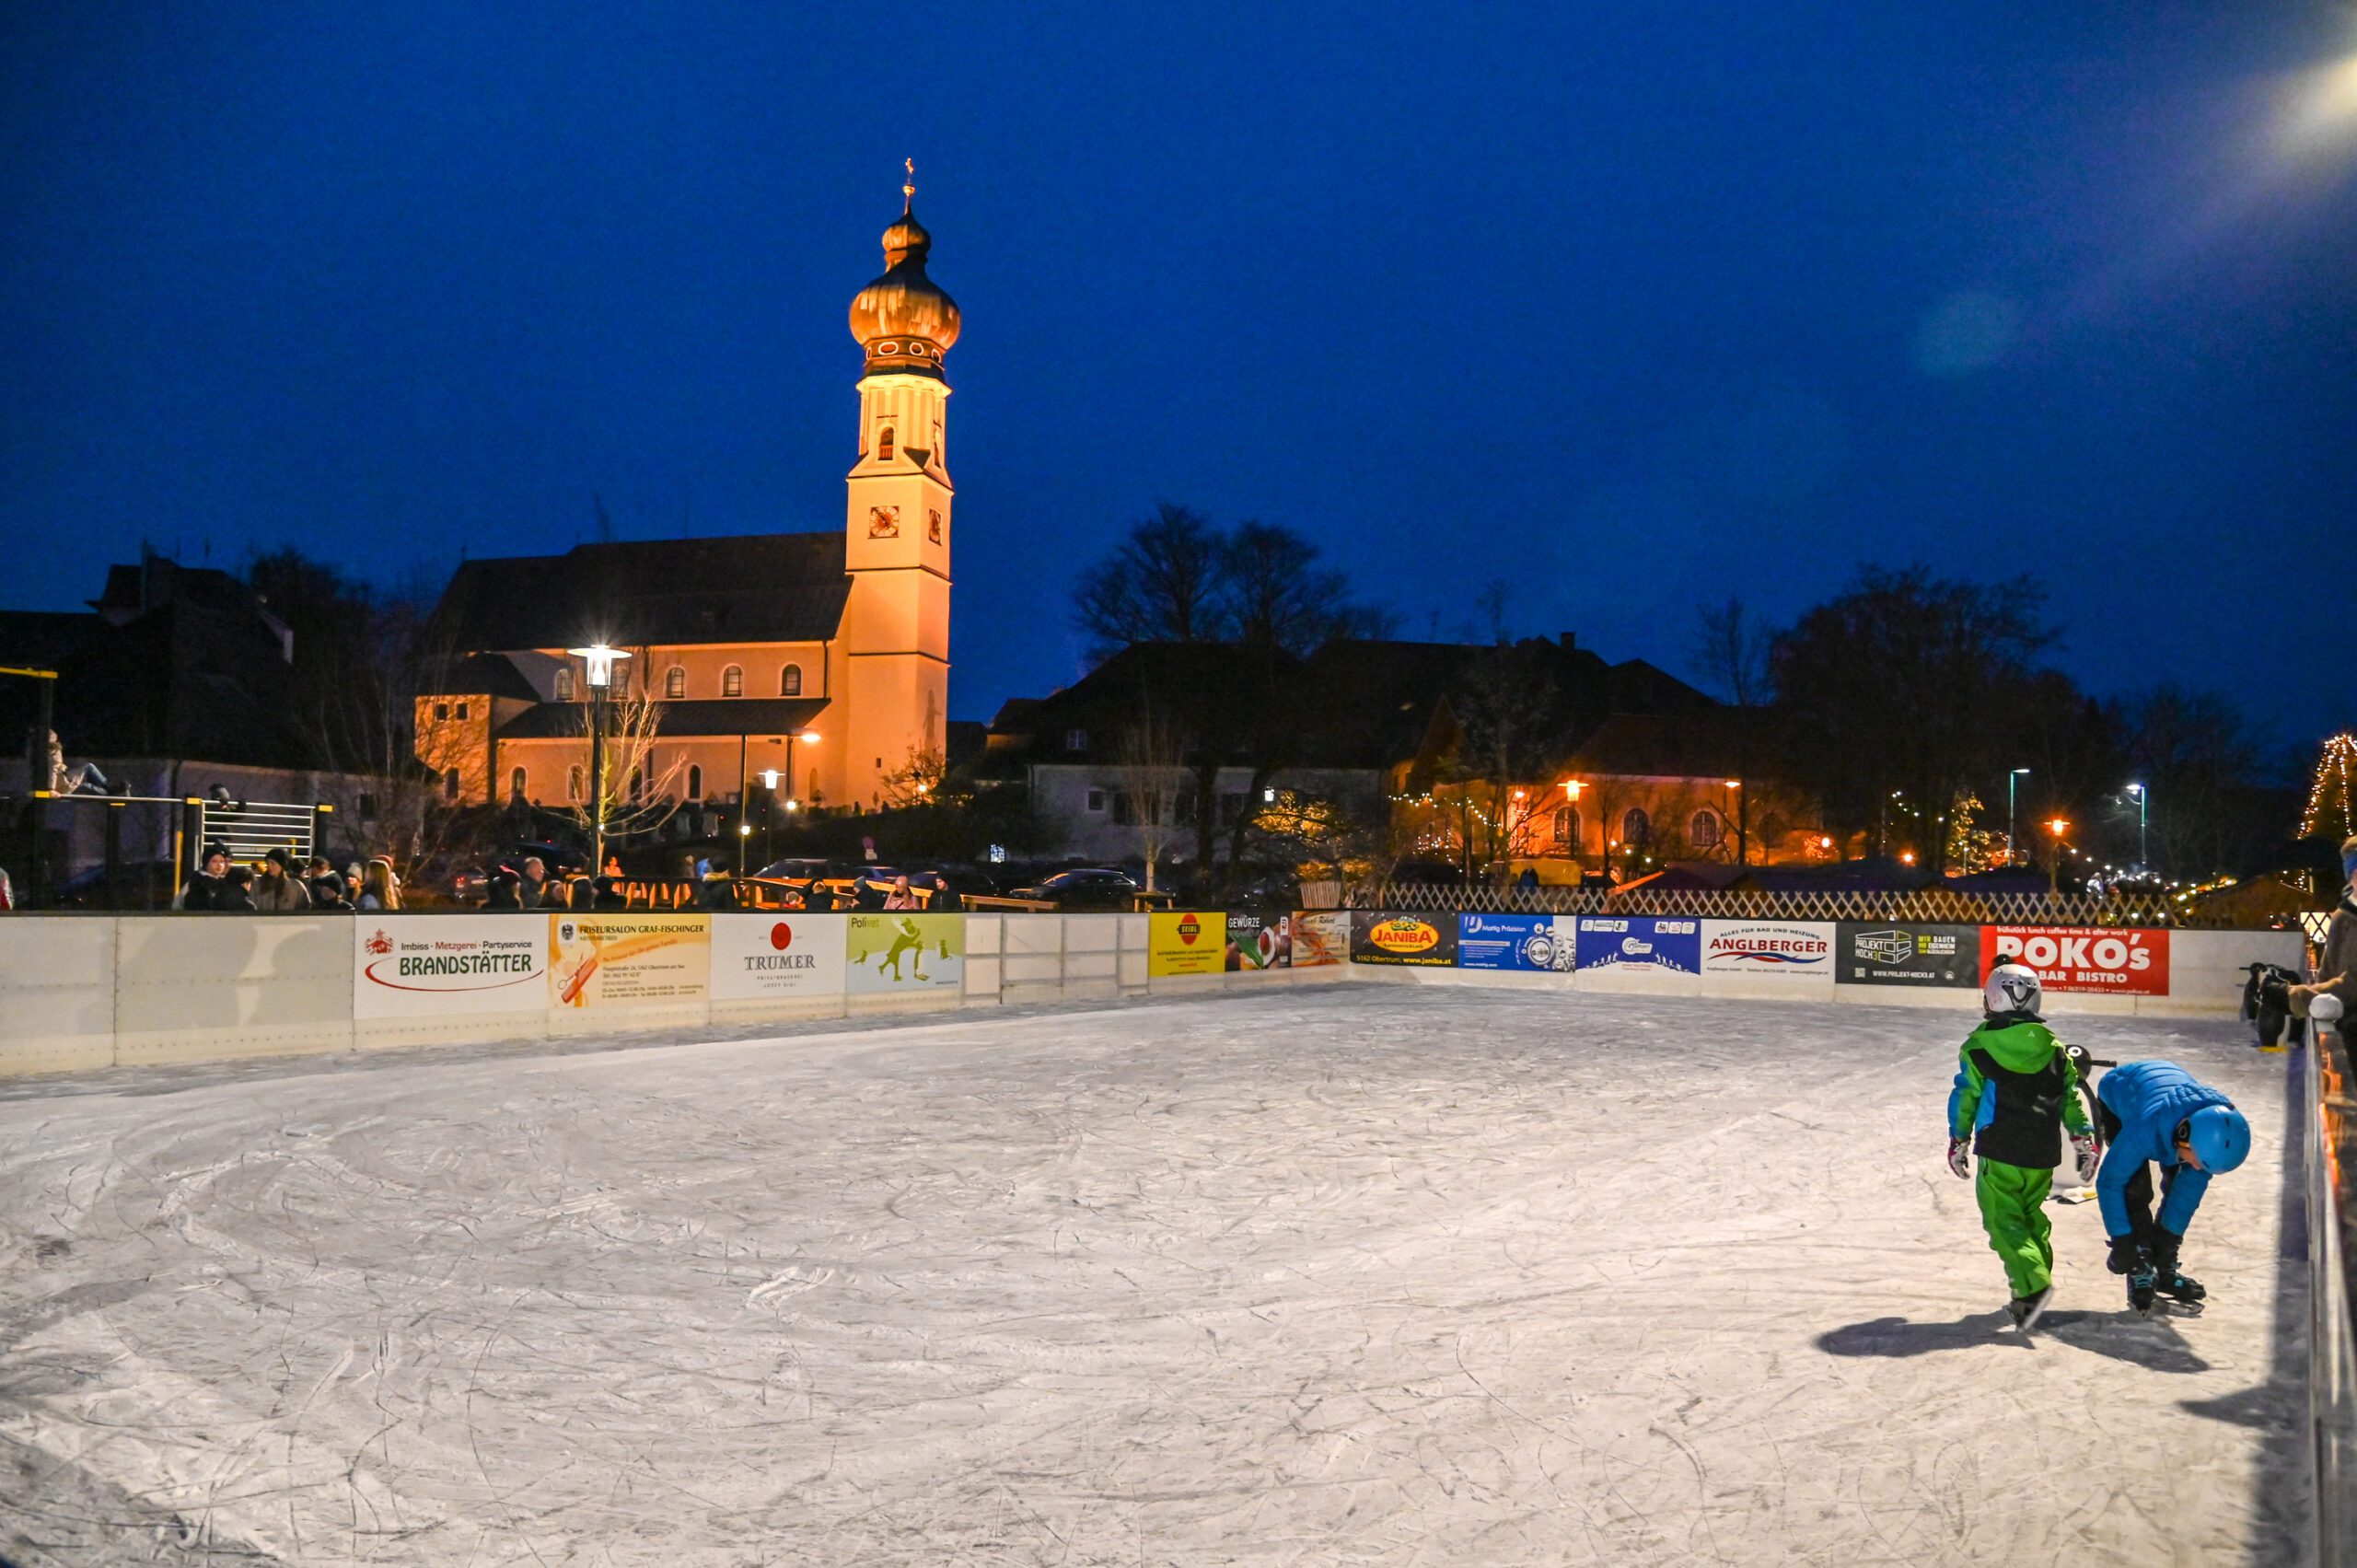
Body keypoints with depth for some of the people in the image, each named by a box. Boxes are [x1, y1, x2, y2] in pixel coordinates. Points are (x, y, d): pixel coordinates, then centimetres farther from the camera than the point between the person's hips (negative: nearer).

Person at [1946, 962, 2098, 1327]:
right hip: (2043, 1153, 5)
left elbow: (1965, 1097, -1)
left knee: (2004, 1221, -4)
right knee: (2032, 1217, 18)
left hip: (2000, 1153, -5)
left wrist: (1958, 1142, 8)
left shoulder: (1979, 1046, -4)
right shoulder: (2055, 1048, 9)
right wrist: (2083, 1139, 15)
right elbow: (2071, 1097, 9)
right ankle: (2036, 1284, 16)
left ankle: (2032, 1285, -22)